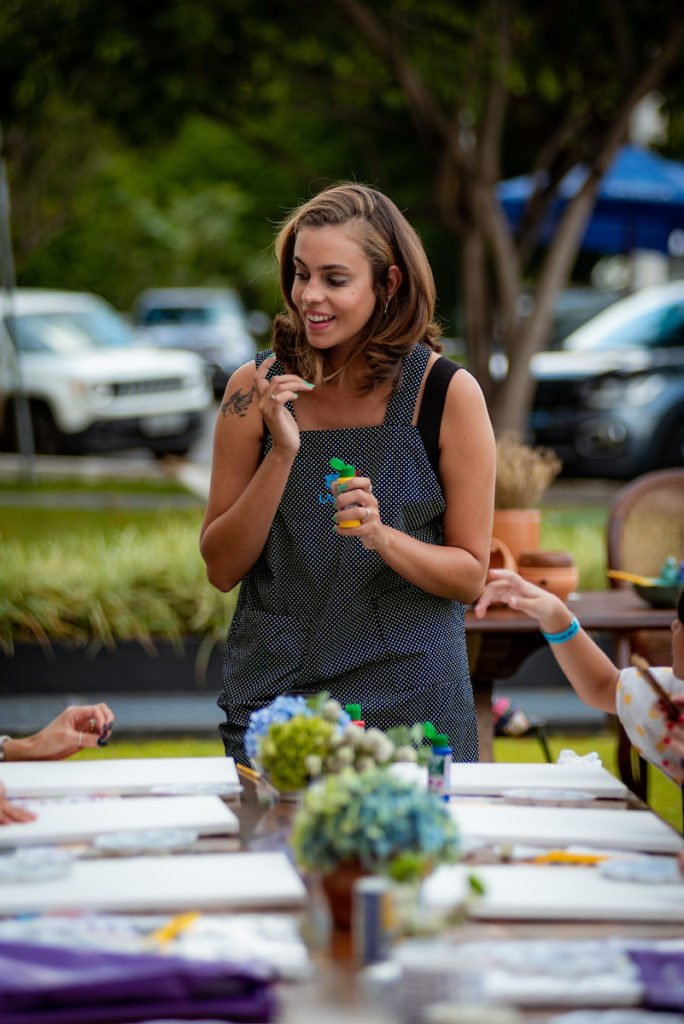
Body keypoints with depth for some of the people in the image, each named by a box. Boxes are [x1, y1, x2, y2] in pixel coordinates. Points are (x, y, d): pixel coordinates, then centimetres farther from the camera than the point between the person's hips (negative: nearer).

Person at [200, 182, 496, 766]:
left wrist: (381, 537, -21)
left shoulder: (448, 392, -6)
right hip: (273, 692, 1)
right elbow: (221, 569, -2)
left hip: (409, 701, -1)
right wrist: (281, 454, -14)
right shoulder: (257, 388, -2)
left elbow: (470, 577, -2)